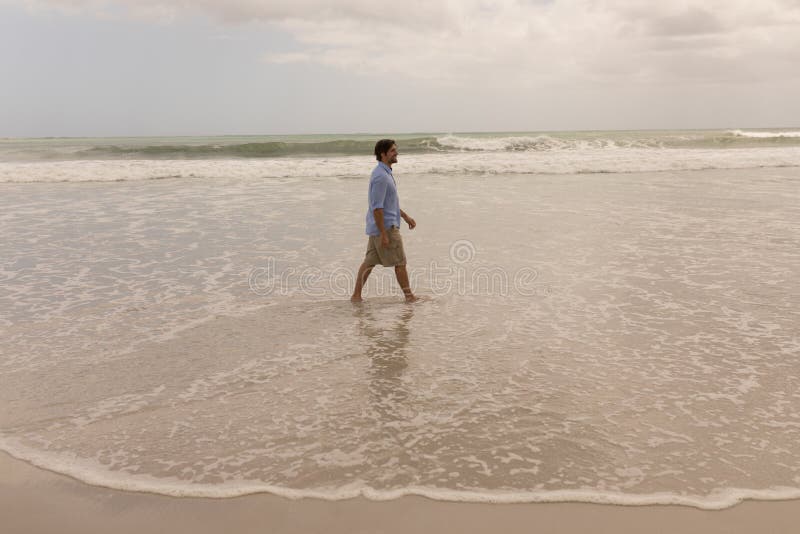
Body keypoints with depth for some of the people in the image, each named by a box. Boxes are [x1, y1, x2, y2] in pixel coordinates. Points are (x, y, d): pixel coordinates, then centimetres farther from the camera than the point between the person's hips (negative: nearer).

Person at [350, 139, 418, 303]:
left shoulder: (385, 173, 14)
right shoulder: (380, 176, -19)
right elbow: (376, 207, -23)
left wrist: (406, 216, 24)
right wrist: (383, 234, -23)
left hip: (377, 227, 10)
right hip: (386, 227, -10)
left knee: (369, 261, 11)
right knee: (400, 262, 1)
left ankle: (356, 295, 14)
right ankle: (409, 296, 11)